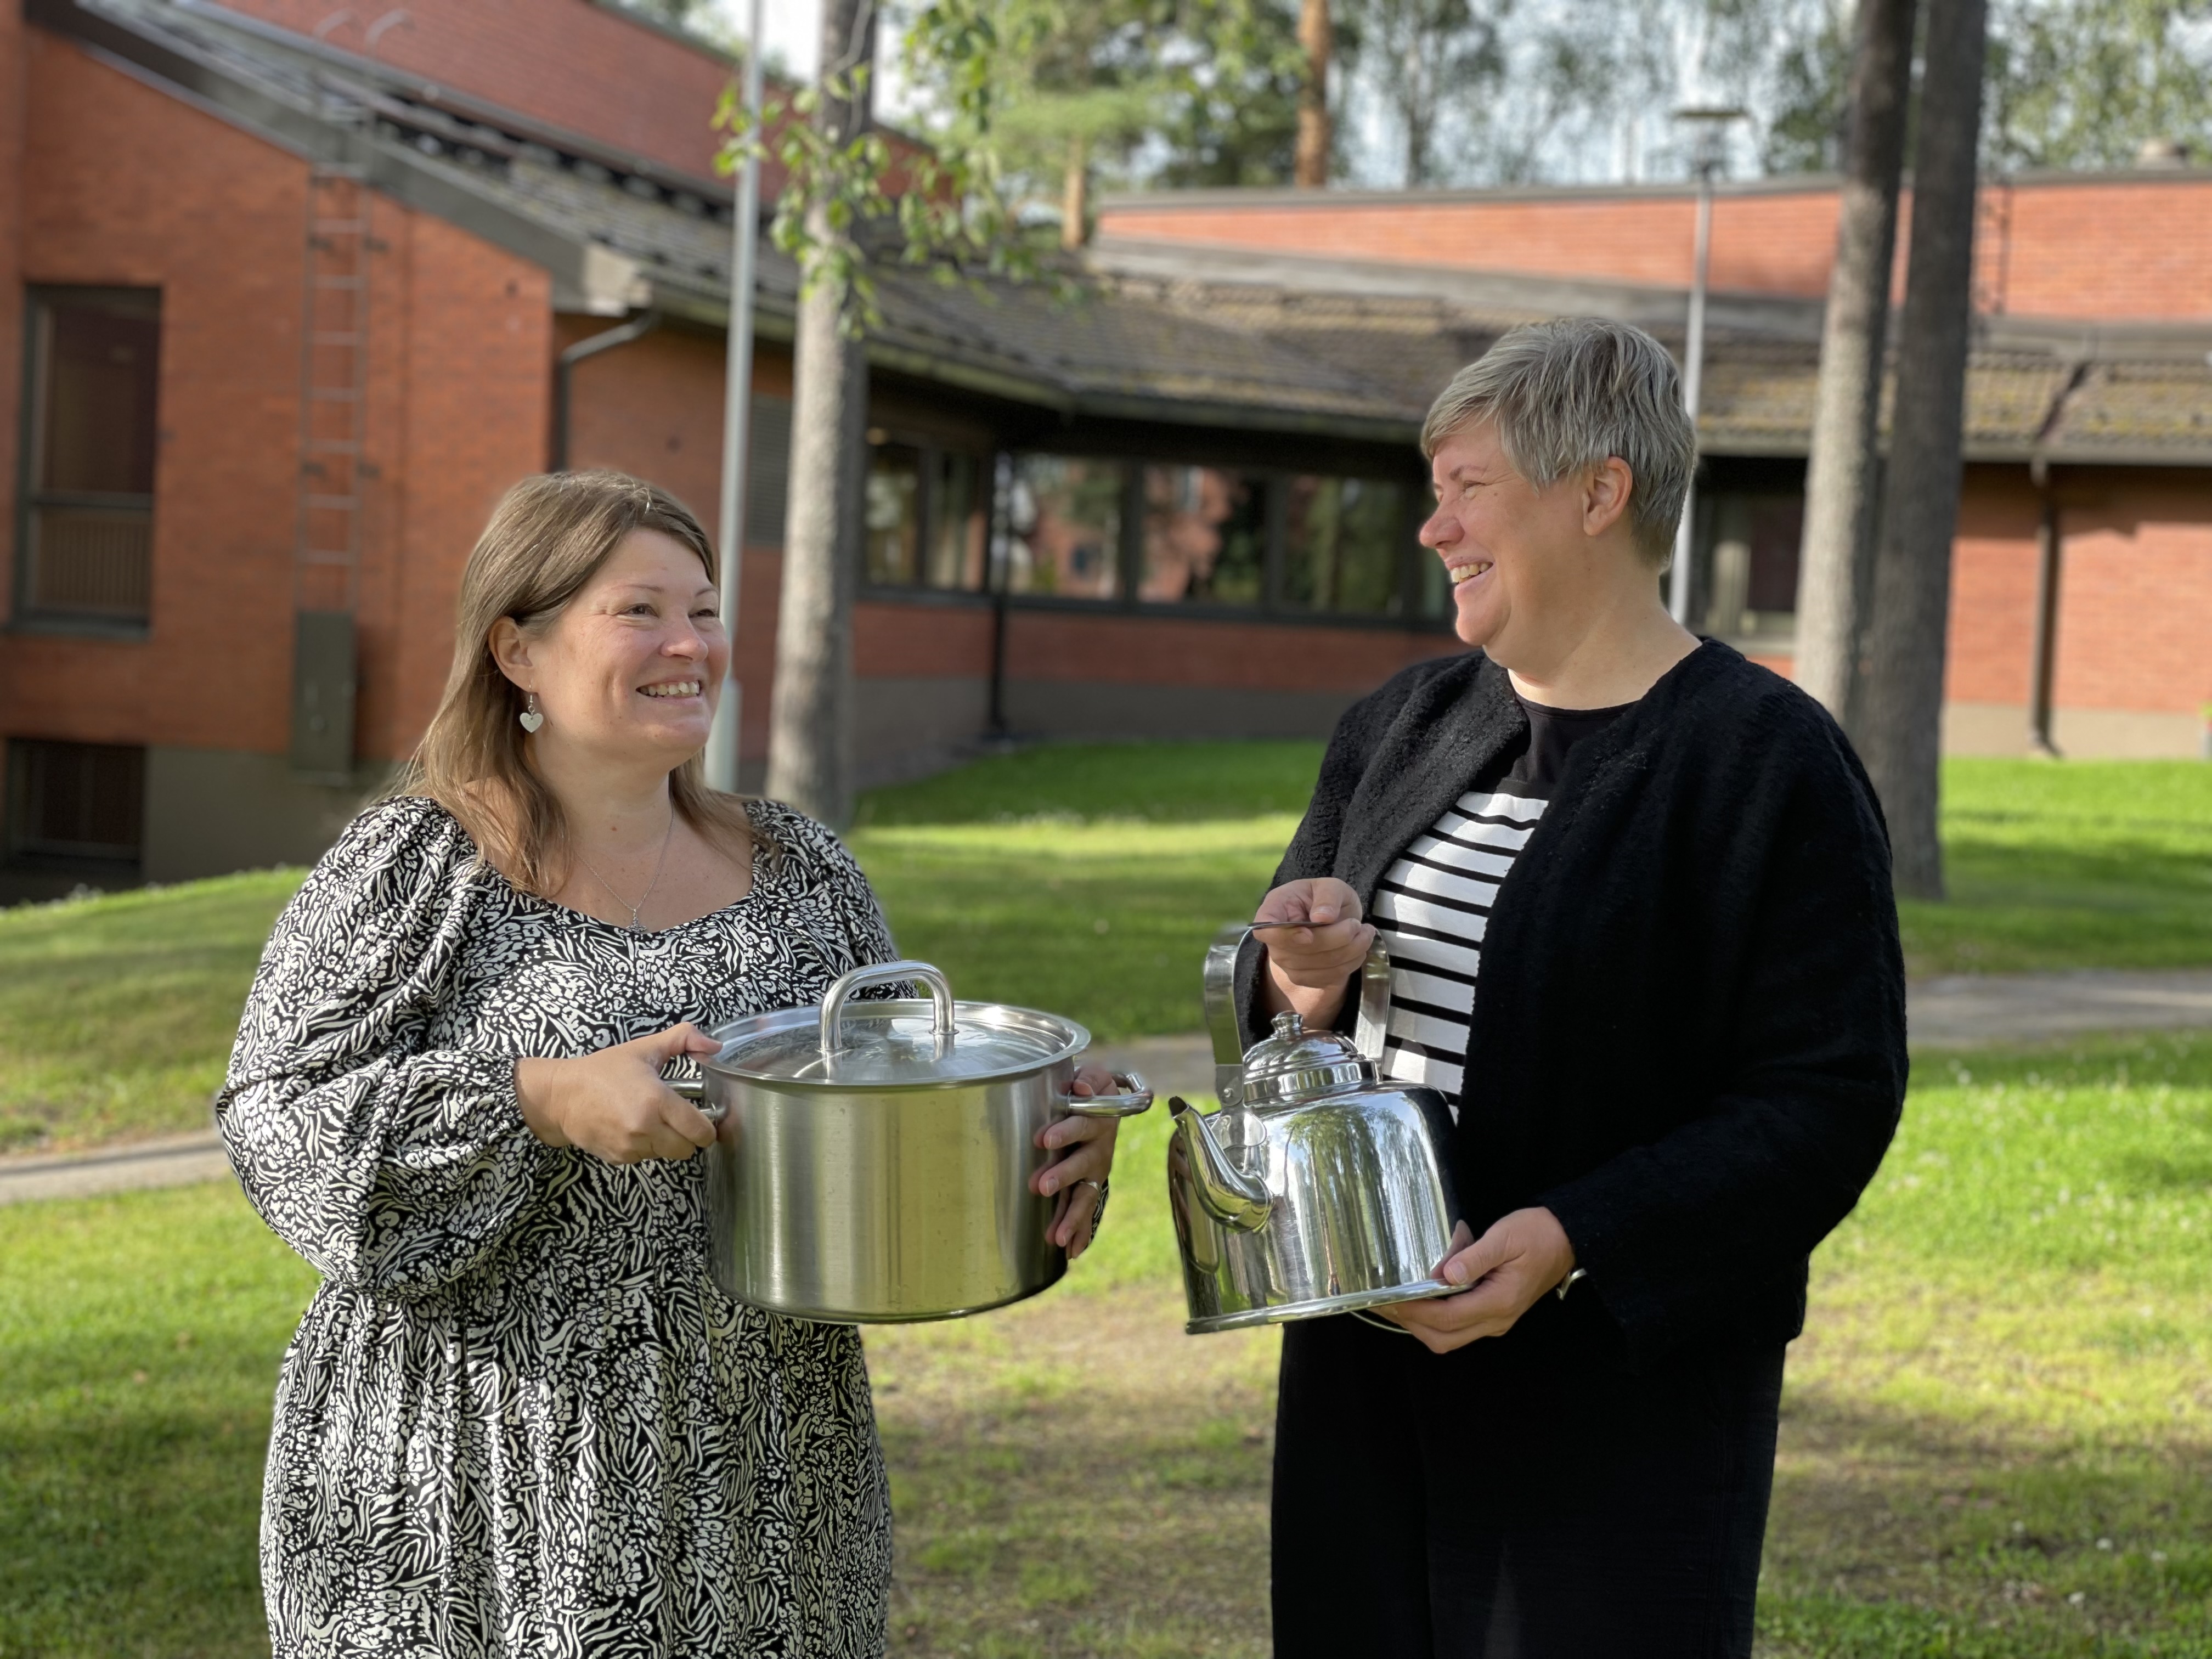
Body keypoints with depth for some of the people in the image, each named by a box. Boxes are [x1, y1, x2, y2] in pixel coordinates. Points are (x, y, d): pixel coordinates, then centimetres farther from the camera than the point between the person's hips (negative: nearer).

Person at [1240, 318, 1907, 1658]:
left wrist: (1579, 1241, -24)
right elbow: (1274, 993, 14)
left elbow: (1832, 1098, -14)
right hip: (1370, 1367, 6)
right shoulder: (1406, 728, 11)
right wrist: (1294, 982, -10)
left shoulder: (1768, 762, -10)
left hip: (1621, 1390, -6)